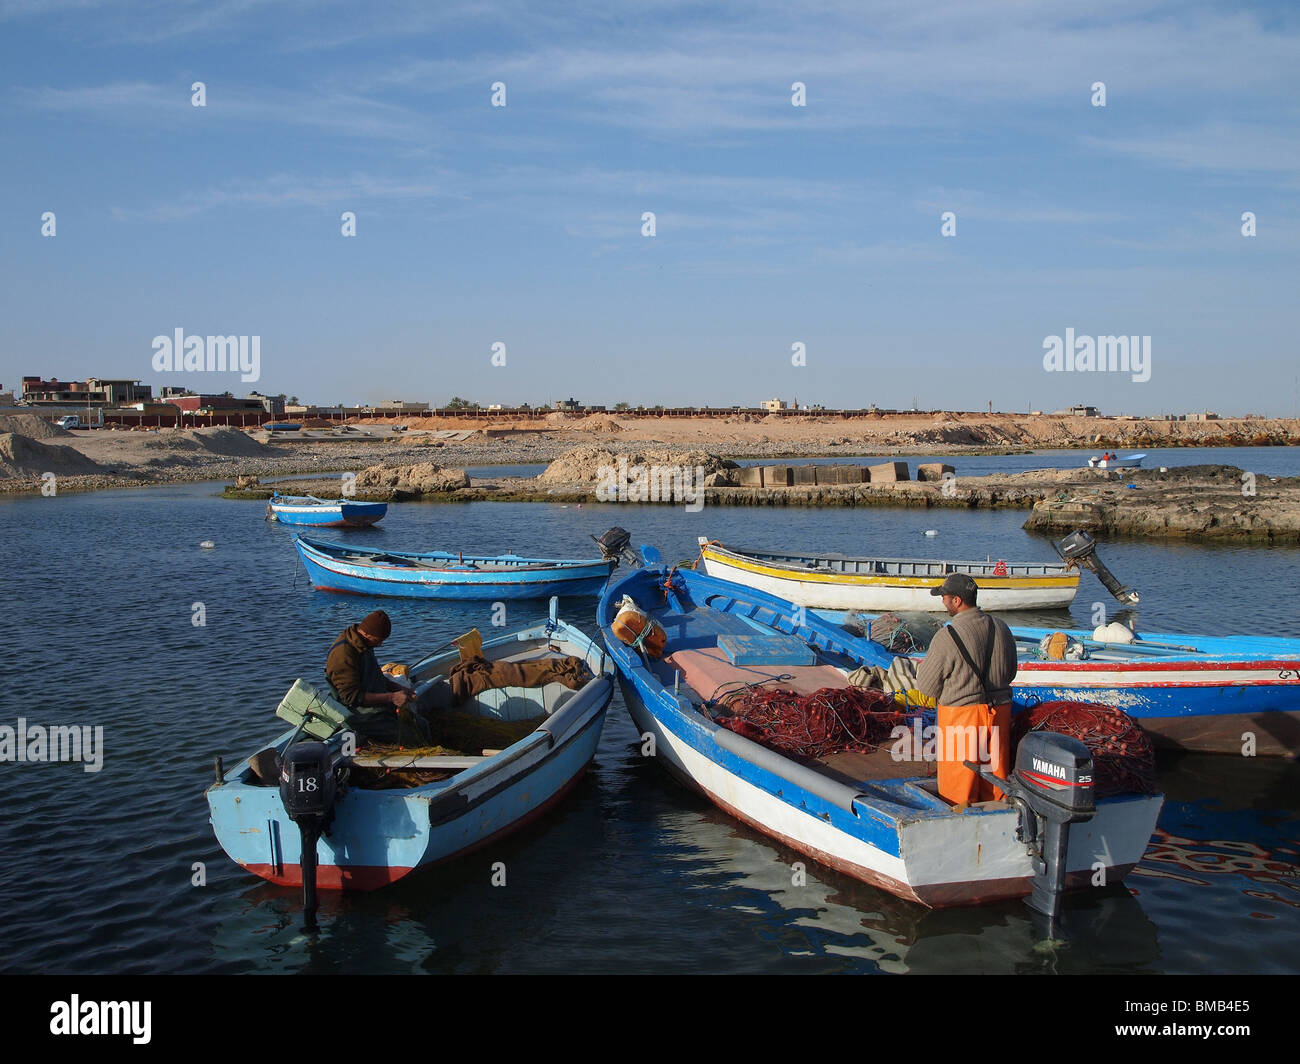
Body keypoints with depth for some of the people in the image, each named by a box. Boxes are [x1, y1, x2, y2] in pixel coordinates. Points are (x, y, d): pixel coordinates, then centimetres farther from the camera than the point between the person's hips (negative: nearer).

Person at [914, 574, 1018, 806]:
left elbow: (926, 685, -9)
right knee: (995, 772, 16)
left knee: (958, 778, 6)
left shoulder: (948, 636, -17)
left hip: (961, 714, -6)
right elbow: (1010, 673, 15)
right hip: (1000, 708, 6)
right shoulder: (1001, 629, 2)